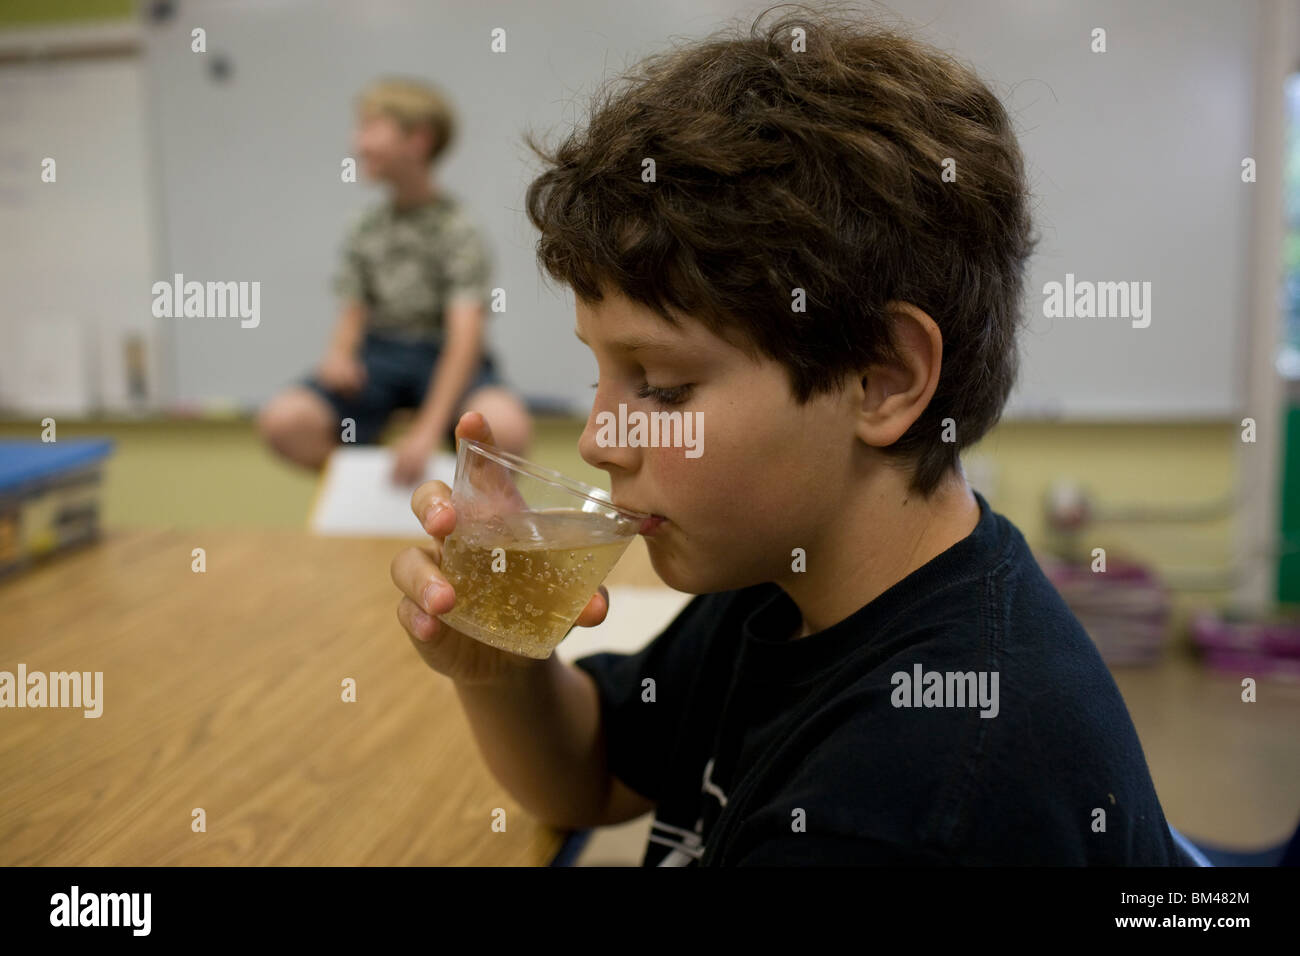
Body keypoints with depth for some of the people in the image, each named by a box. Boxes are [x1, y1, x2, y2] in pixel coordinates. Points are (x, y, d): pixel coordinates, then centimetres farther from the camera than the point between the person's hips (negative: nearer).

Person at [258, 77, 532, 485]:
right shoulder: (367, 228, 8)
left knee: (508, 430, -37)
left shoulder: (456, 228, -8)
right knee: (282, 421, -23)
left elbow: (464, 335, -19)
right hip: (378, 353, 4)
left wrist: (429, 429, -30)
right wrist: (340, 353, -13)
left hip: (443, 357, -4)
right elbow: (355, 313, 13)